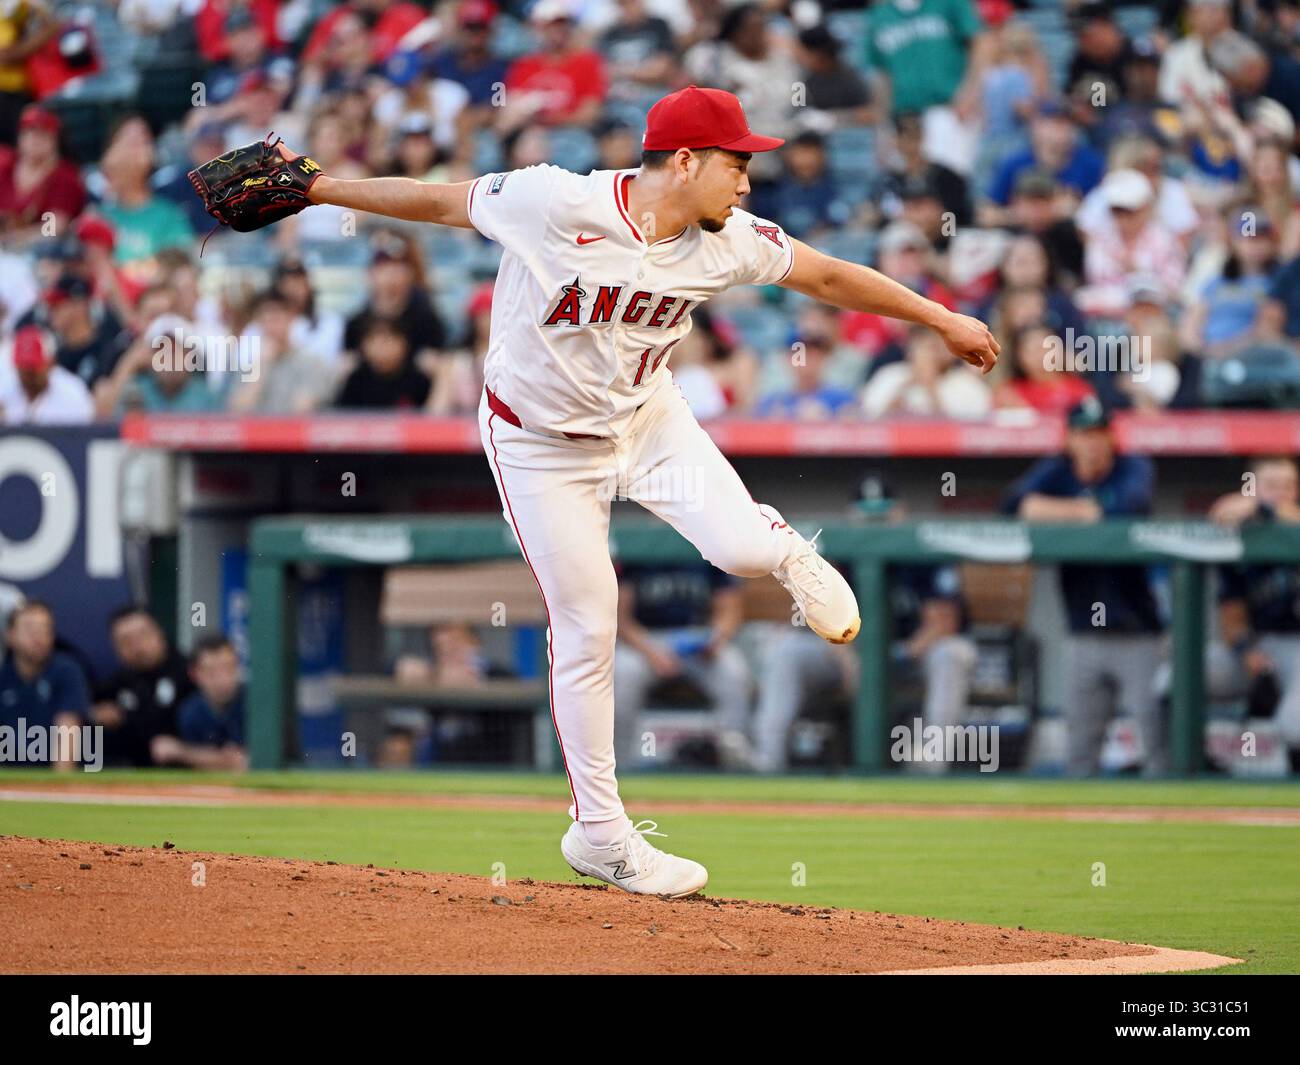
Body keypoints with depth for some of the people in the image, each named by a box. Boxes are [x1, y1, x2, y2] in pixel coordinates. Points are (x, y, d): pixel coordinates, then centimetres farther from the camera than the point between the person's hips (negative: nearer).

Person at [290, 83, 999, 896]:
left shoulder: (727, 242, -13)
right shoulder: (555, 205, -27)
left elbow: (830, 277, -2)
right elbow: (441, 201, -16)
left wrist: (943, 320, 5)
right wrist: (317, 189, -16)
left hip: (648, 418, 3)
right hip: (542, 443, -3)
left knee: (741, 551, -22)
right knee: (587, 631, -2)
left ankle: (781, 546, 18)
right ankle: (599, 832, 12)